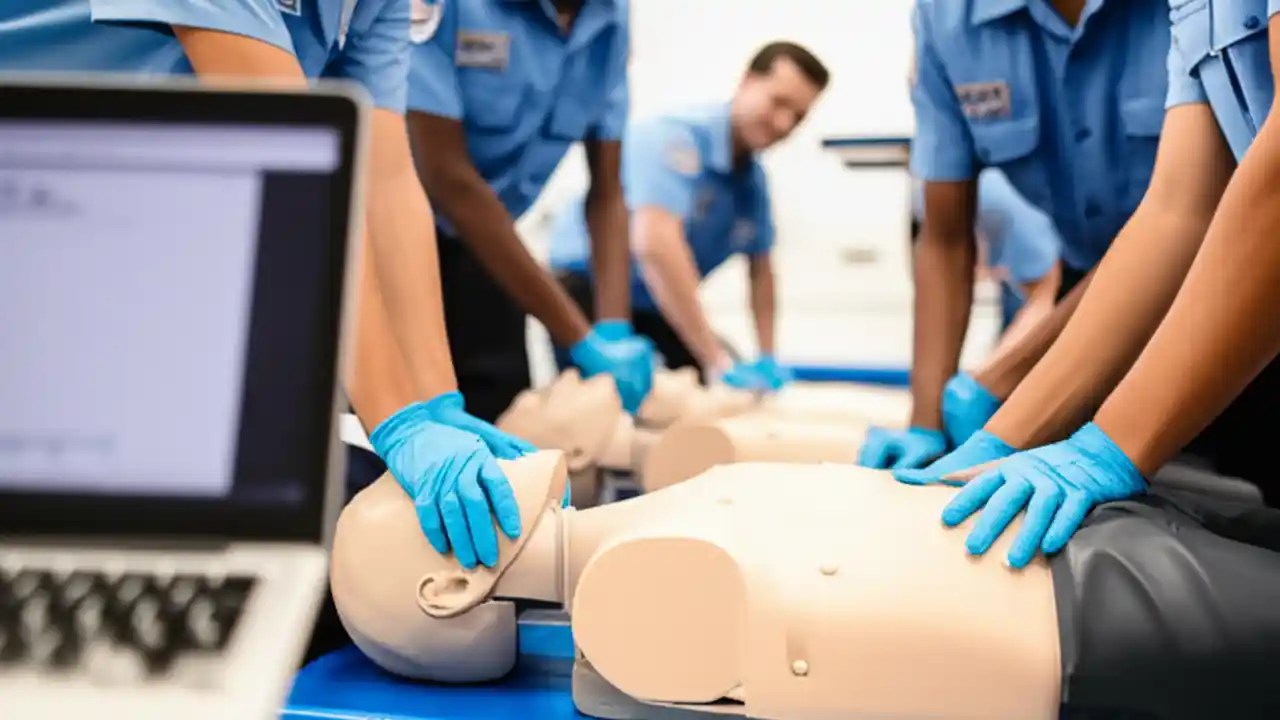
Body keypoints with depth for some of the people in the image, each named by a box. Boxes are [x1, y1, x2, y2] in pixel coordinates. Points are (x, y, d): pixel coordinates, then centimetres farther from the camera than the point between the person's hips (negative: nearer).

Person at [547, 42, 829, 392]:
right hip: (590, 292, -8)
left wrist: (767, 357, 4)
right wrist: (716, 361, -42)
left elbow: (760, 271, 14)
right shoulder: (674, 137, -26)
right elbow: (654, 245, -40)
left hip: (649, 307, 8)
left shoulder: (754, 178, 1)